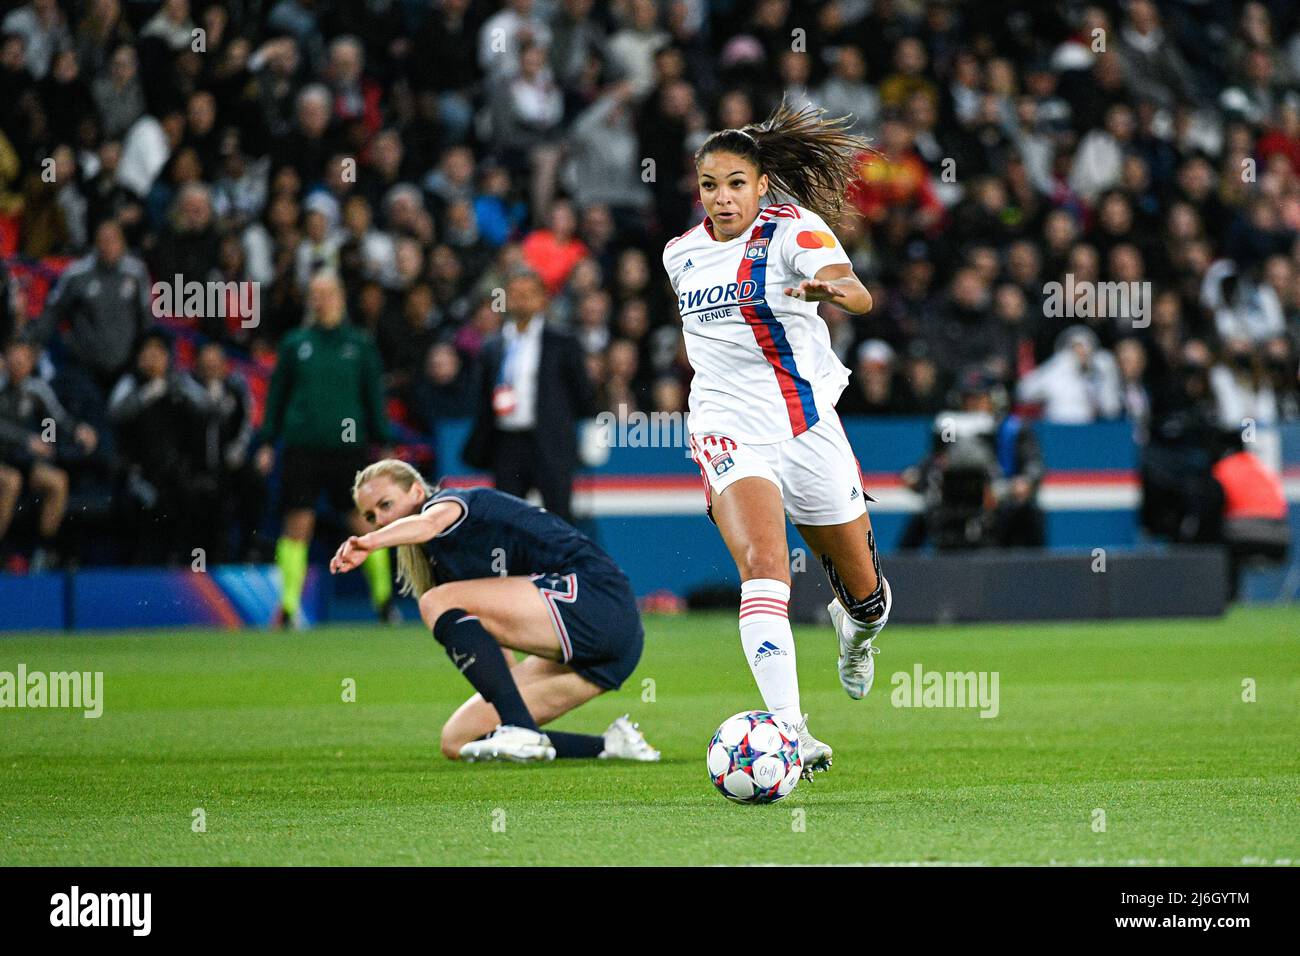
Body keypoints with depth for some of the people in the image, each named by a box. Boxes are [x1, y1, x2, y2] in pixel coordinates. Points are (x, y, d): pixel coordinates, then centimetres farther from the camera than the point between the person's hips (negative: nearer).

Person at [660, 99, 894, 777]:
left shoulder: (794, 229, -9)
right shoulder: (681, 253, 7)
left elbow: (860, 297, -29)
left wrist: (834, 288, -50)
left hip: (807, 427, -1)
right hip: (729, 433, 1)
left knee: (862, 589, 12)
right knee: (762, 565, -26)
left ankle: (856, 631, 52)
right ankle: (789, 730, -36)